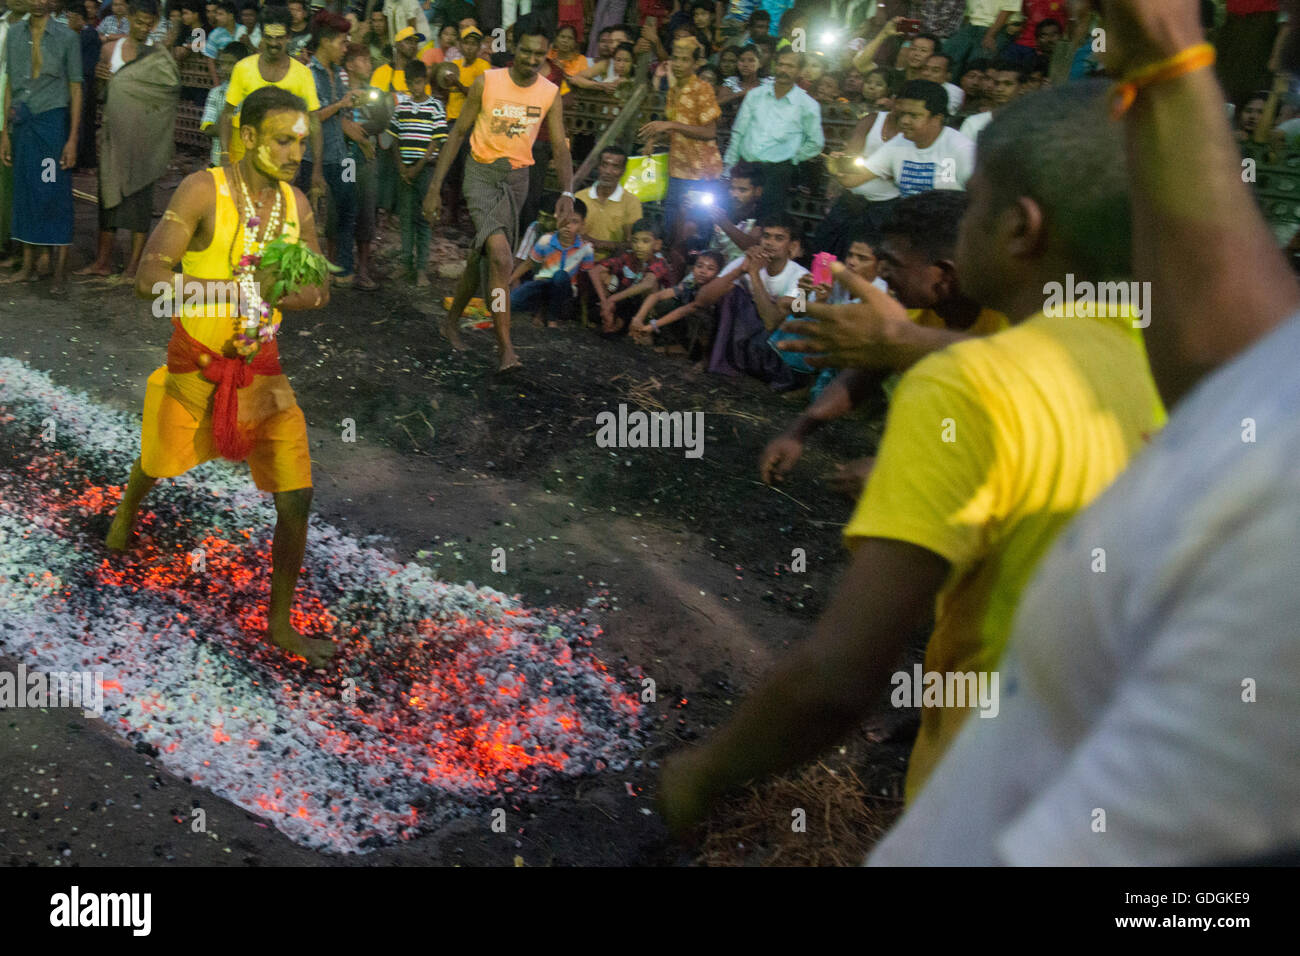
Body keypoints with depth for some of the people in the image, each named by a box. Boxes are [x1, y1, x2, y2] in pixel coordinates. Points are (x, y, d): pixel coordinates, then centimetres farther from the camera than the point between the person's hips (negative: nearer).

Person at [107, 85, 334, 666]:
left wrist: (275, 295, -17)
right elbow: (149, 279, -25)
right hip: (195, 364, -3)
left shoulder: (296, 203, -1)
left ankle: (279, 624, 15)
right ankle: (126, 513, 62)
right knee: (158, 462, 23)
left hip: (261, 370, 3)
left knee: (296, 499, -4)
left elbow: (318, 291, 5)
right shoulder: (203, 190, -17)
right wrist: (239, 286, -33)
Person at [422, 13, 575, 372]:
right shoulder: (487, 82, -9)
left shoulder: (550, 94, -1)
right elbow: (458, 133, -2)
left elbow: (560, 148, -3)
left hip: (517, 178, 4)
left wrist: (567, 192, -21)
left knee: (481, 256, 15)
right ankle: (506, 349, -21)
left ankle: (451, 321, 38)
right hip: (482, 172, -4)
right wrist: (435, 187, -5)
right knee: (501, 258, -22)